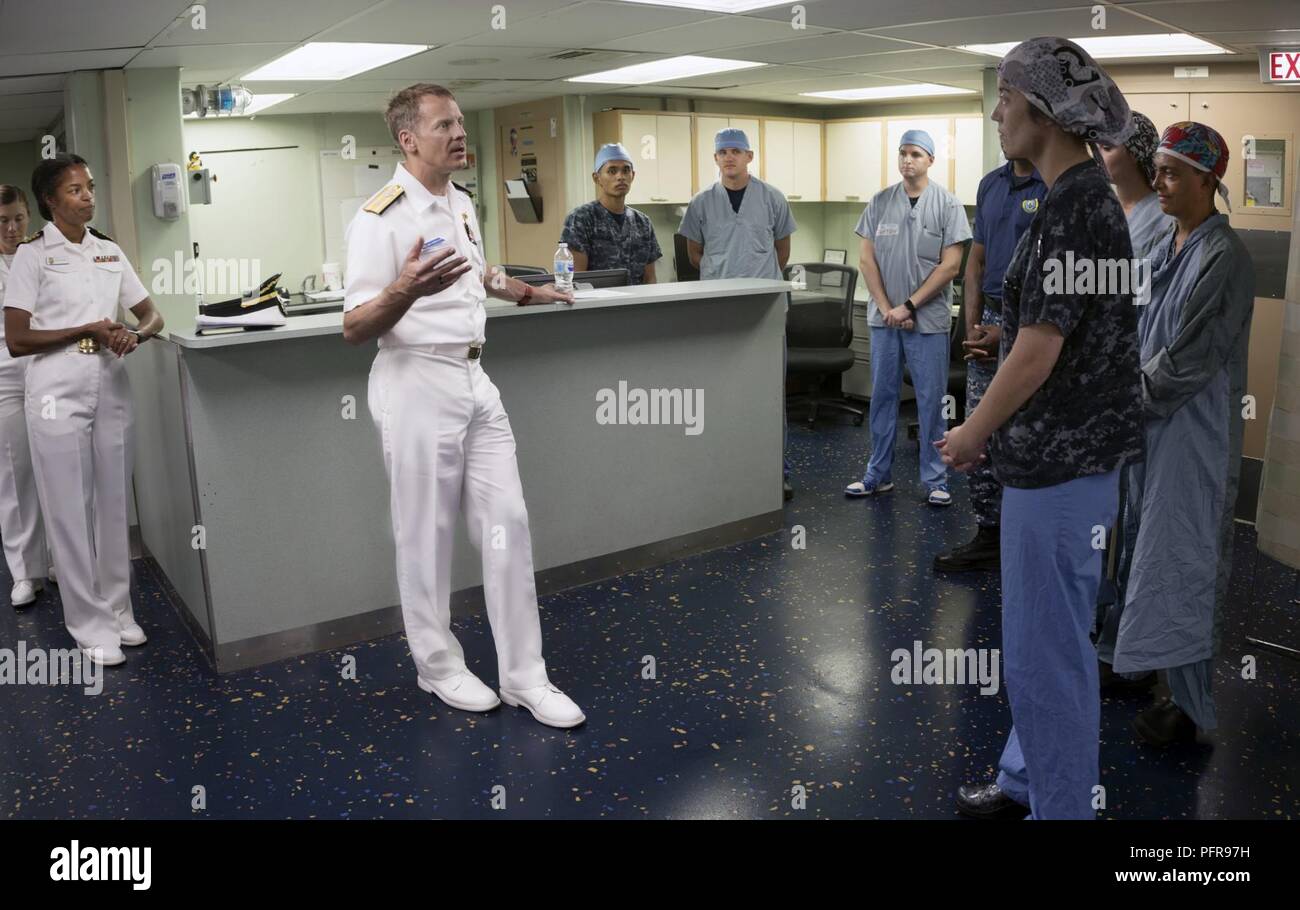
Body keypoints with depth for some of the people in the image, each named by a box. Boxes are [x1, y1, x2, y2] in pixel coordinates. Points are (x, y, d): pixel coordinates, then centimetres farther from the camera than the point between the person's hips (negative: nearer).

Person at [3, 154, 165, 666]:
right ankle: (90, 624, 10)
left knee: (113, 504, 9)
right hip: (58, 393, -4)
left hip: (111, 388, 4)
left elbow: (152, 315, 14)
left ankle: (118, 609, 22)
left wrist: (136, 335, -7)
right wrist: (87, 331, -14)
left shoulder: (110, 252, 11)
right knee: (71, 509, 2)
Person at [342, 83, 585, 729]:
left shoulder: (462, 203, 13)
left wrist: (530, 292, 43)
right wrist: (404, 291, -34)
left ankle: (525, 676, 11)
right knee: (427, 536, 3)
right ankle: (437, 665, 23)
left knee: (507, 522, 4)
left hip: (474, 379, 7)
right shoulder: (381, 218, -13)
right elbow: (355, 329, -16)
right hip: (417, 385, -7)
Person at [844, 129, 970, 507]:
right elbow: (867, 259, 4)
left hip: (929, 320, -3)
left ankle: (935, 480, 11)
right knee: (882, 397, 10)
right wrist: (887, 308, -5)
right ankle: (878, 474, 21)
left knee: (931, 400, 2)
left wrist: (909, 306, -11)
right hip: (884, 318, 3)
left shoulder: (948, 204, -3)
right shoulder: (880, 202, 6)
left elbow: (950, 265, -8)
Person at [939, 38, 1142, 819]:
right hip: (1063, 454, 10)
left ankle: (1060, 806, 19)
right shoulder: (1080, 198, 12)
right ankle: (1029, 781, 38)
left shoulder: (1074, 207, -20)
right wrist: (991, 429, 18)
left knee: (1045, 648, 2)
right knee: (1042, 636, 21)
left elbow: (1038, 350, -21)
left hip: (1061, 464, -10)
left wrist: (973, 433, -7)